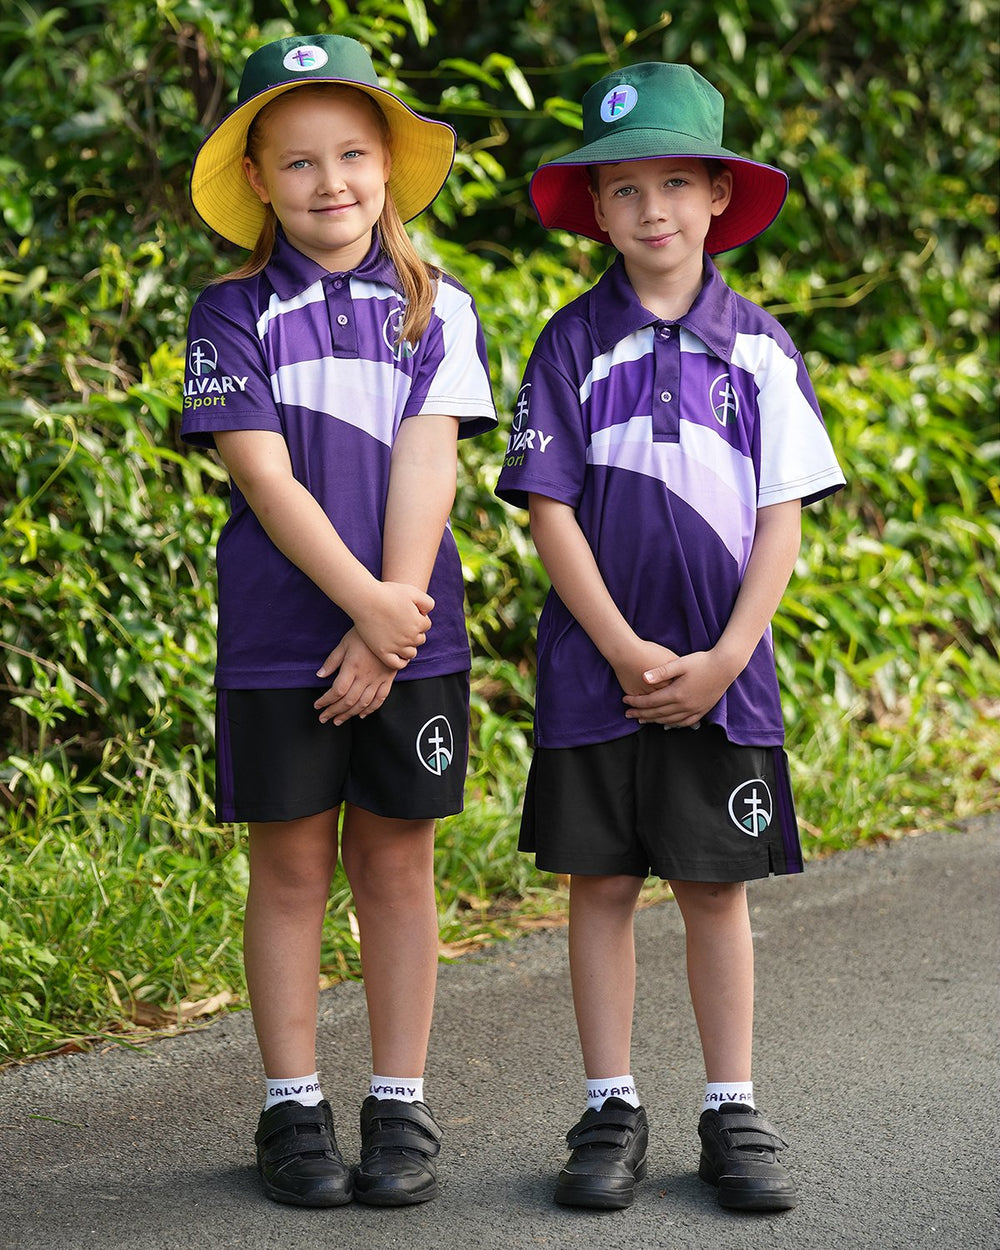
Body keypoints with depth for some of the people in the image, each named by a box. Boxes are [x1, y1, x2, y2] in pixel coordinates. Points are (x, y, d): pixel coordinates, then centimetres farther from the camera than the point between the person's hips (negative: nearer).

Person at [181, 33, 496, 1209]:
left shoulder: (435, 310, 4)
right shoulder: (234, 313, -1)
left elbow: (425, 470, -5)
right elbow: (265, 476, -9)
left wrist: (389, 631, -14)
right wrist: (368, 607, -16)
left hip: (413, 636, 1)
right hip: (278, 636, -1)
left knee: (396, 860, 7)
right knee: (290, 863, 5)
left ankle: (399, 1106, 16)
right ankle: (292, 1109, 15)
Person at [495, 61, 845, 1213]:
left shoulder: (760, 350, 3)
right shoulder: (573, 345, 0)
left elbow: (782, 520, 1)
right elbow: (550, 511, -3)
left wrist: (722, 660, -9)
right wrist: (626, 652, -11)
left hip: (721, 673, 0)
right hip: (595, 664, 0)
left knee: (715, 889, 6)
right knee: (600, 885, 5)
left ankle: (731, 1114, 16)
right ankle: (611, 1112, 15)